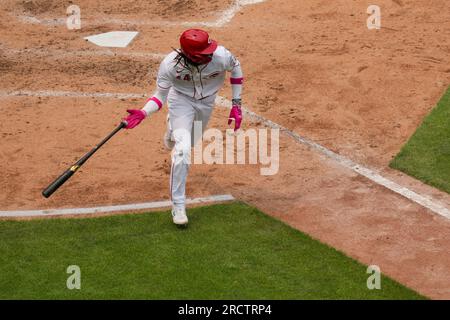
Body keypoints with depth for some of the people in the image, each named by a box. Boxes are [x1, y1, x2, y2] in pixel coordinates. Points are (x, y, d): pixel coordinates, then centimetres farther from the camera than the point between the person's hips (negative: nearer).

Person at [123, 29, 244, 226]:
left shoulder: (221, 56, -33)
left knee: (191, 141, 21)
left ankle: (172, 128, 59)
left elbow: (235, 67, -8)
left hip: (207, 102, 3)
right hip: (181, 100, -3)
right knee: (182, 149, -21)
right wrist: (143, 114, -40)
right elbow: (160, 96, -21)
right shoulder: (170, 64, -35)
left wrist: (236, 104, -7)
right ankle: (178, 206, -11)